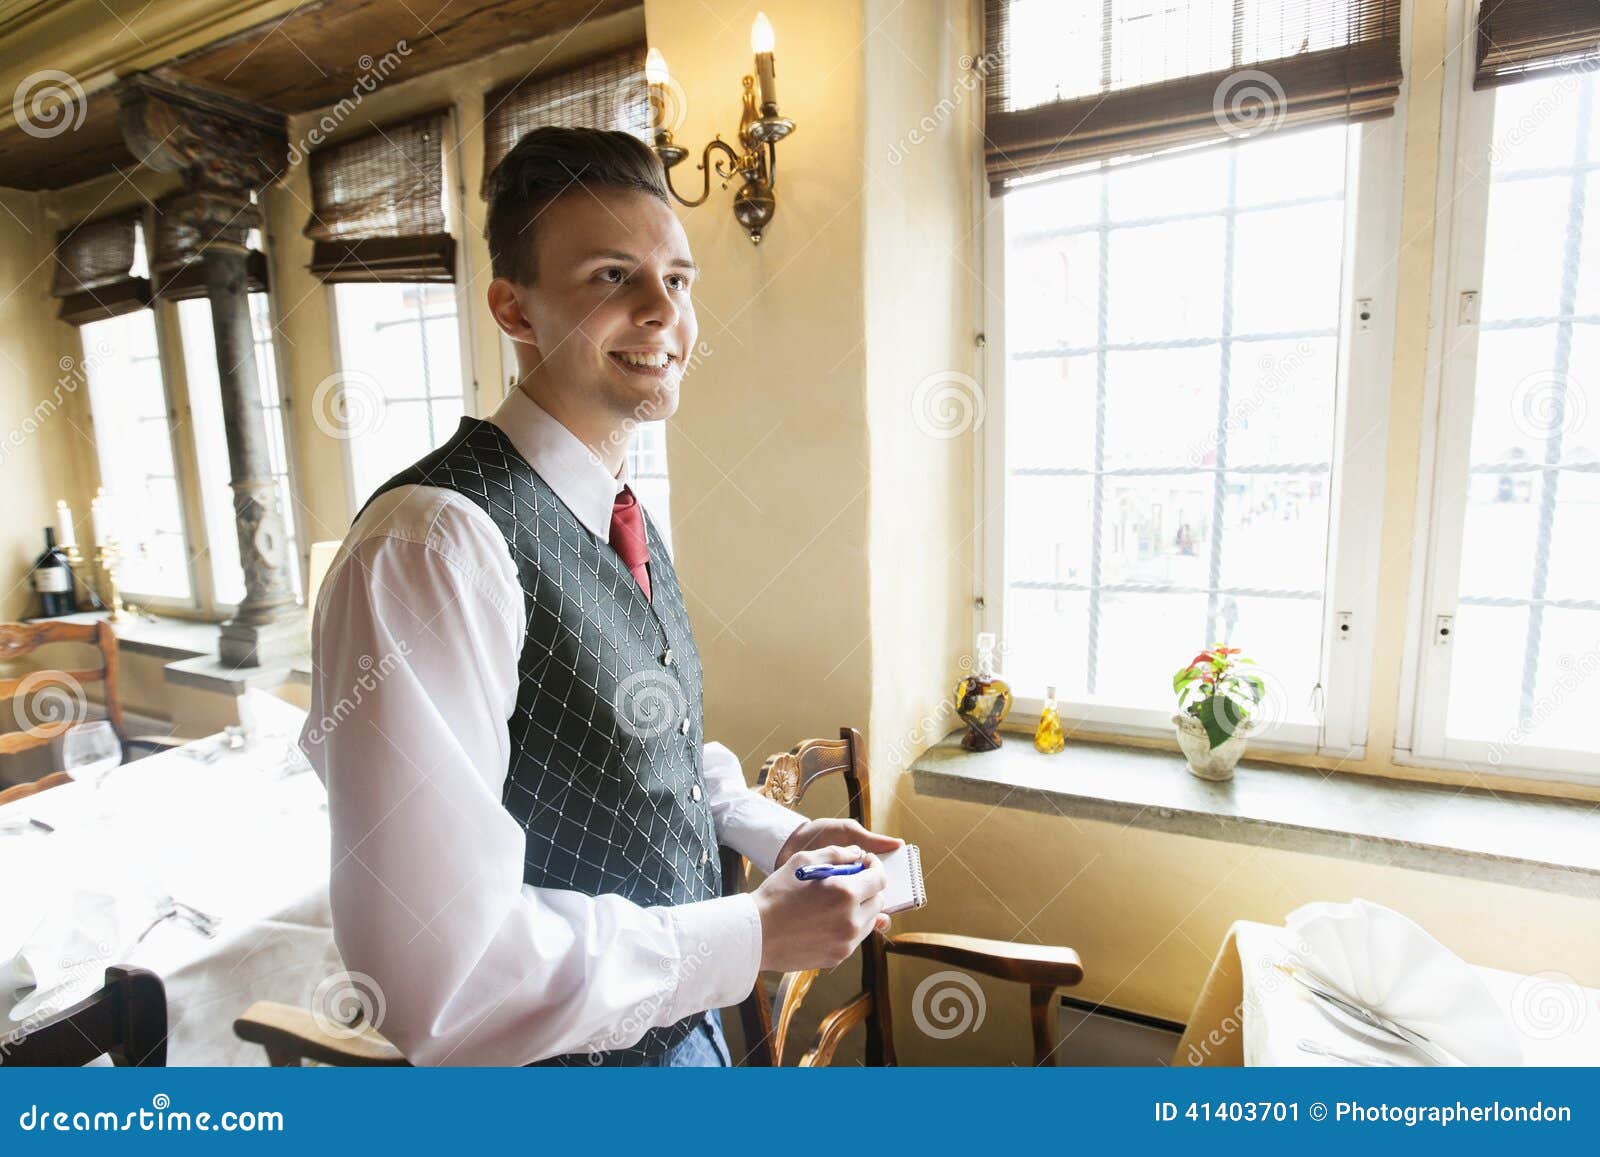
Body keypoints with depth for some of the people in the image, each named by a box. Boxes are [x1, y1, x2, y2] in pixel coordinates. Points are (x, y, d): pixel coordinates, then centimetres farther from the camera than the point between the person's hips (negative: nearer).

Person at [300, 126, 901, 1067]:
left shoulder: (629, 524, 0)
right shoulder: (435, 543, -27)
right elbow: (440, 974, -30)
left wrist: (780, 835, -2)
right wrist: (756, 936, -23)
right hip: (562, 1060, -7)